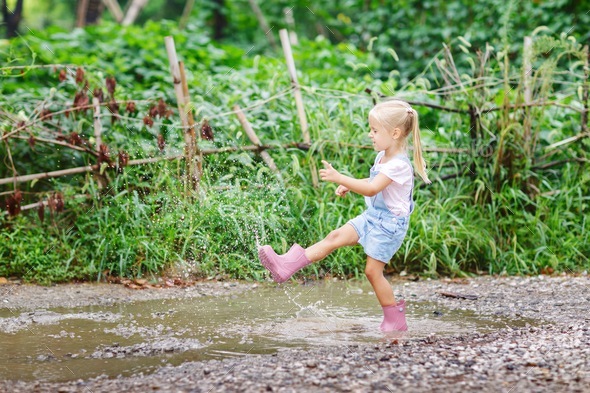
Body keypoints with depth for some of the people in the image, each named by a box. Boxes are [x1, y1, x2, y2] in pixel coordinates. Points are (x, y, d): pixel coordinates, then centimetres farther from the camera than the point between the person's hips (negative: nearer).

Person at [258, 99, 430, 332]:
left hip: (389, 223, -8)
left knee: (372, 270, -3)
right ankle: (287, 266, -12)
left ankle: (395, 320, 10)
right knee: (336, 237, -4)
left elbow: (372, 189, -32)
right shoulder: (383, 157, 6)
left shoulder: (398, 165, -24)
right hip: (372, 216, 8)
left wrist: (340, 178, -37)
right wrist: (349, 187, 8)